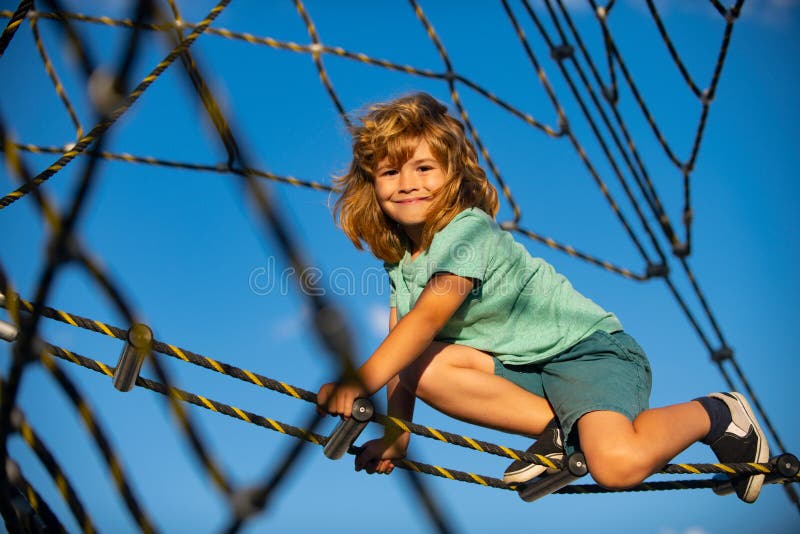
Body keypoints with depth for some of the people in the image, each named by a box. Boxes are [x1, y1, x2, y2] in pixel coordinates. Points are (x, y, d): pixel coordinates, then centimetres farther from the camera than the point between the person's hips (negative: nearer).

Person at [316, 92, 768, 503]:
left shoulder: (467, 231, -18)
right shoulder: (400, 257, 6)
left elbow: (428, 317, -31)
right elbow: (400, 348, 3)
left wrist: (362, 381, -39)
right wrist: (396, 433, -5)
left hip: (589, 349, -7)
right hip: (520, 366, 7)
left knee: (618, 464, -31)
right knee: (424, 367, -17)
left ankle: (713, 413, 1)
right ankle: (560, 428, -8)